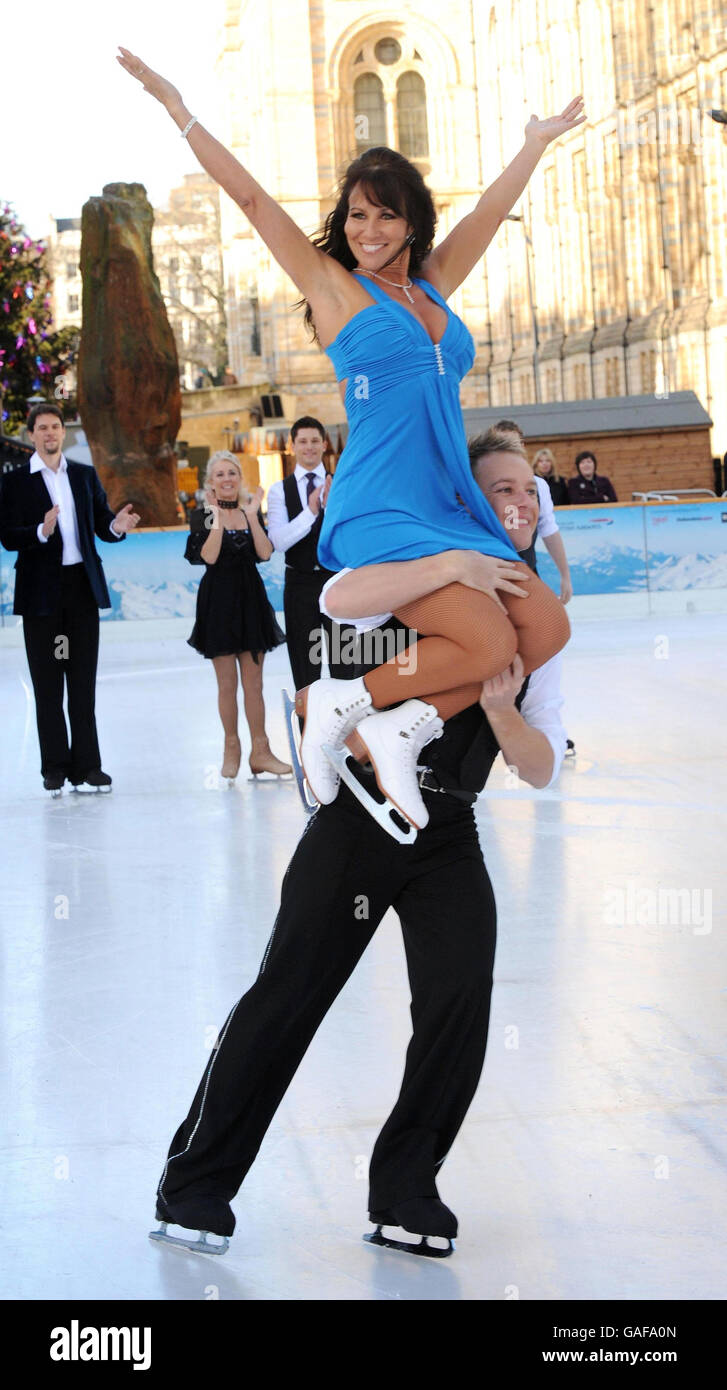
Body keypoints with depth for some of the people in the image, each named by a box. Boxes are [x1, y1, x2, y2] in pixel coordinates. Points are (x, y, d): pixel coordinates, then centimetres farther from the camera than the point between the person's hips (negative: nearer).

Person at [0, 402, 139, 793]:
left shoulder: (85, 476, 12)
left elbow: (102, 528, 11)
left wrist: (117, 527, -13)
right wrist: (41, 532, -27)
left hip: (82, 587, 3)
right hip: (41, 592, -3)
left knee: (84, 682, 3)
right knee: (48, 685, 3)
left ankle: (86, 767, 6)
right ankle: (55, 769, 8)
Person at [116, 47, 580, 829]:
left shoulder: (434, 287, 17)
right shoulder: (334, 287, 3)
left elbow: (492, 209, 30)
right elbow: (249, 197, 1)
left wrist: (539, 141, 40)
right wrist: (179, 111, 0)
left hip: (452, 511, 7)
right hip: (377, 514, -7)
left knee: (548, 630, -7)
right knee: (490, 642, -20)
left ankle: (404, 728, -2)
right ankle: (339, 706, -3)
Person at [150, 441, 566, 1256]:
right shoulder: (417, 580, -2)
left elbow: (543, 771, 4)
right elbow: (341, 596, -27)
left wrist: (501, 712, -17)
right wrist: (458, 560, -33)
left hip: (448, 833, 4)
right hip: (359, 816, -4)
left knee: (462, 997, -11)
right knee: (287, 994, -1)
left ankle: (404, 1185, 10)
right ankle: (195, 1184, 14)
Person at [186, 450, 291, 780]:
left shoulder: (252, 511, 8)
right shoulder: (202, 516, -1)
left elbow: (265, 553, -6)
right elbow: (209, 556, -16)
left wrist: (252, 516, -11)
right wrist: (219, 517, -16)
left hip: (251, 598, 3)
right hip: (219, 601, -3)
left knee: (254, 682, 4)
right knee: (227, 682, 2)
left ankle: (260, 752, 6)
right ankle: (231, 748, 12)